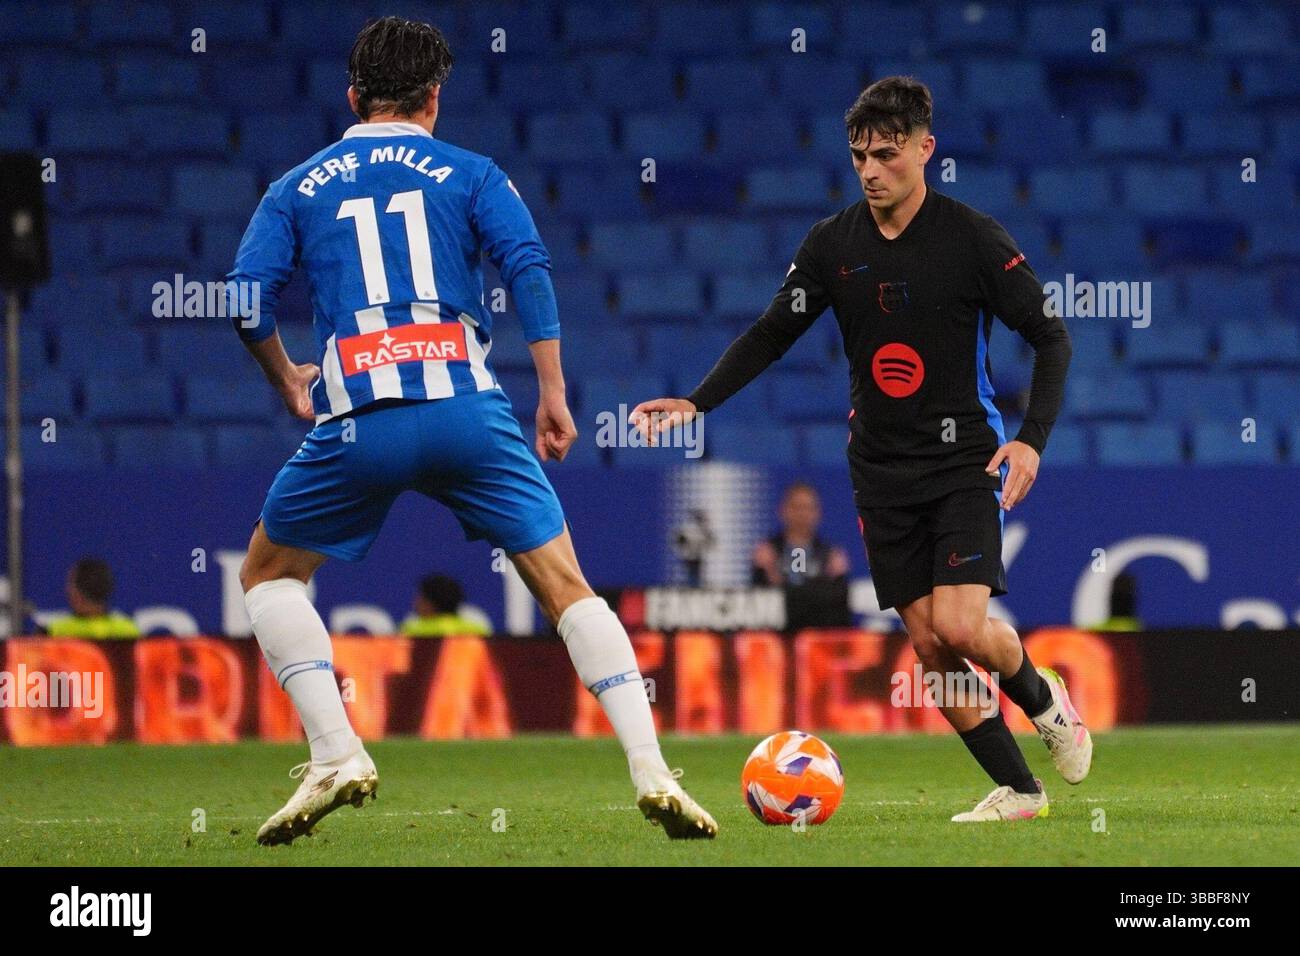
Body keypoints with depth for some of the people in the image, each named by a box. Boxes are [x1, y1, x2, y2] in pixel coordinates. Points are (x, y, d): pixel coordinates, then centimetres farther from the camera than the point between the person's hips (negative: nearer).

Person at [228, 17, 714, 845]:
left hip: (358, 423, 0)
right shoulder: (470, 174, 15)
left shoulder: (298, 188, 17)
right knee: (566, 585, 6)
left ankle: (336, 757, 3)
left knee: (269, 575, 20)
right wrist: (554, 394, 3)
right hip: (469, 412, 0)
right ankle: (652, 772, -7)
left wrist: (287, 382, 24)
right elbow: (529, 268, 0)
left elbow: (246, 300, 6)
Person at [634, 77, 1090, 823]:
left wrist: (1032, 439, -17)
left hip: (964, 461, -4)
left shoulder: (974, 239, -9)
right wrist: (697, 402, -1)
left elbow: (1052, 337, -6)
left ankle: (1042, 697, 13)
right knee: (929, 644, -2)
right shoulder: (833, 244, 2)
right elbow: (772, 334, 11)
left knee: (960, 626, -19)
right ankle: (1017, 789, 8)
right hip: (882, 473, 4)